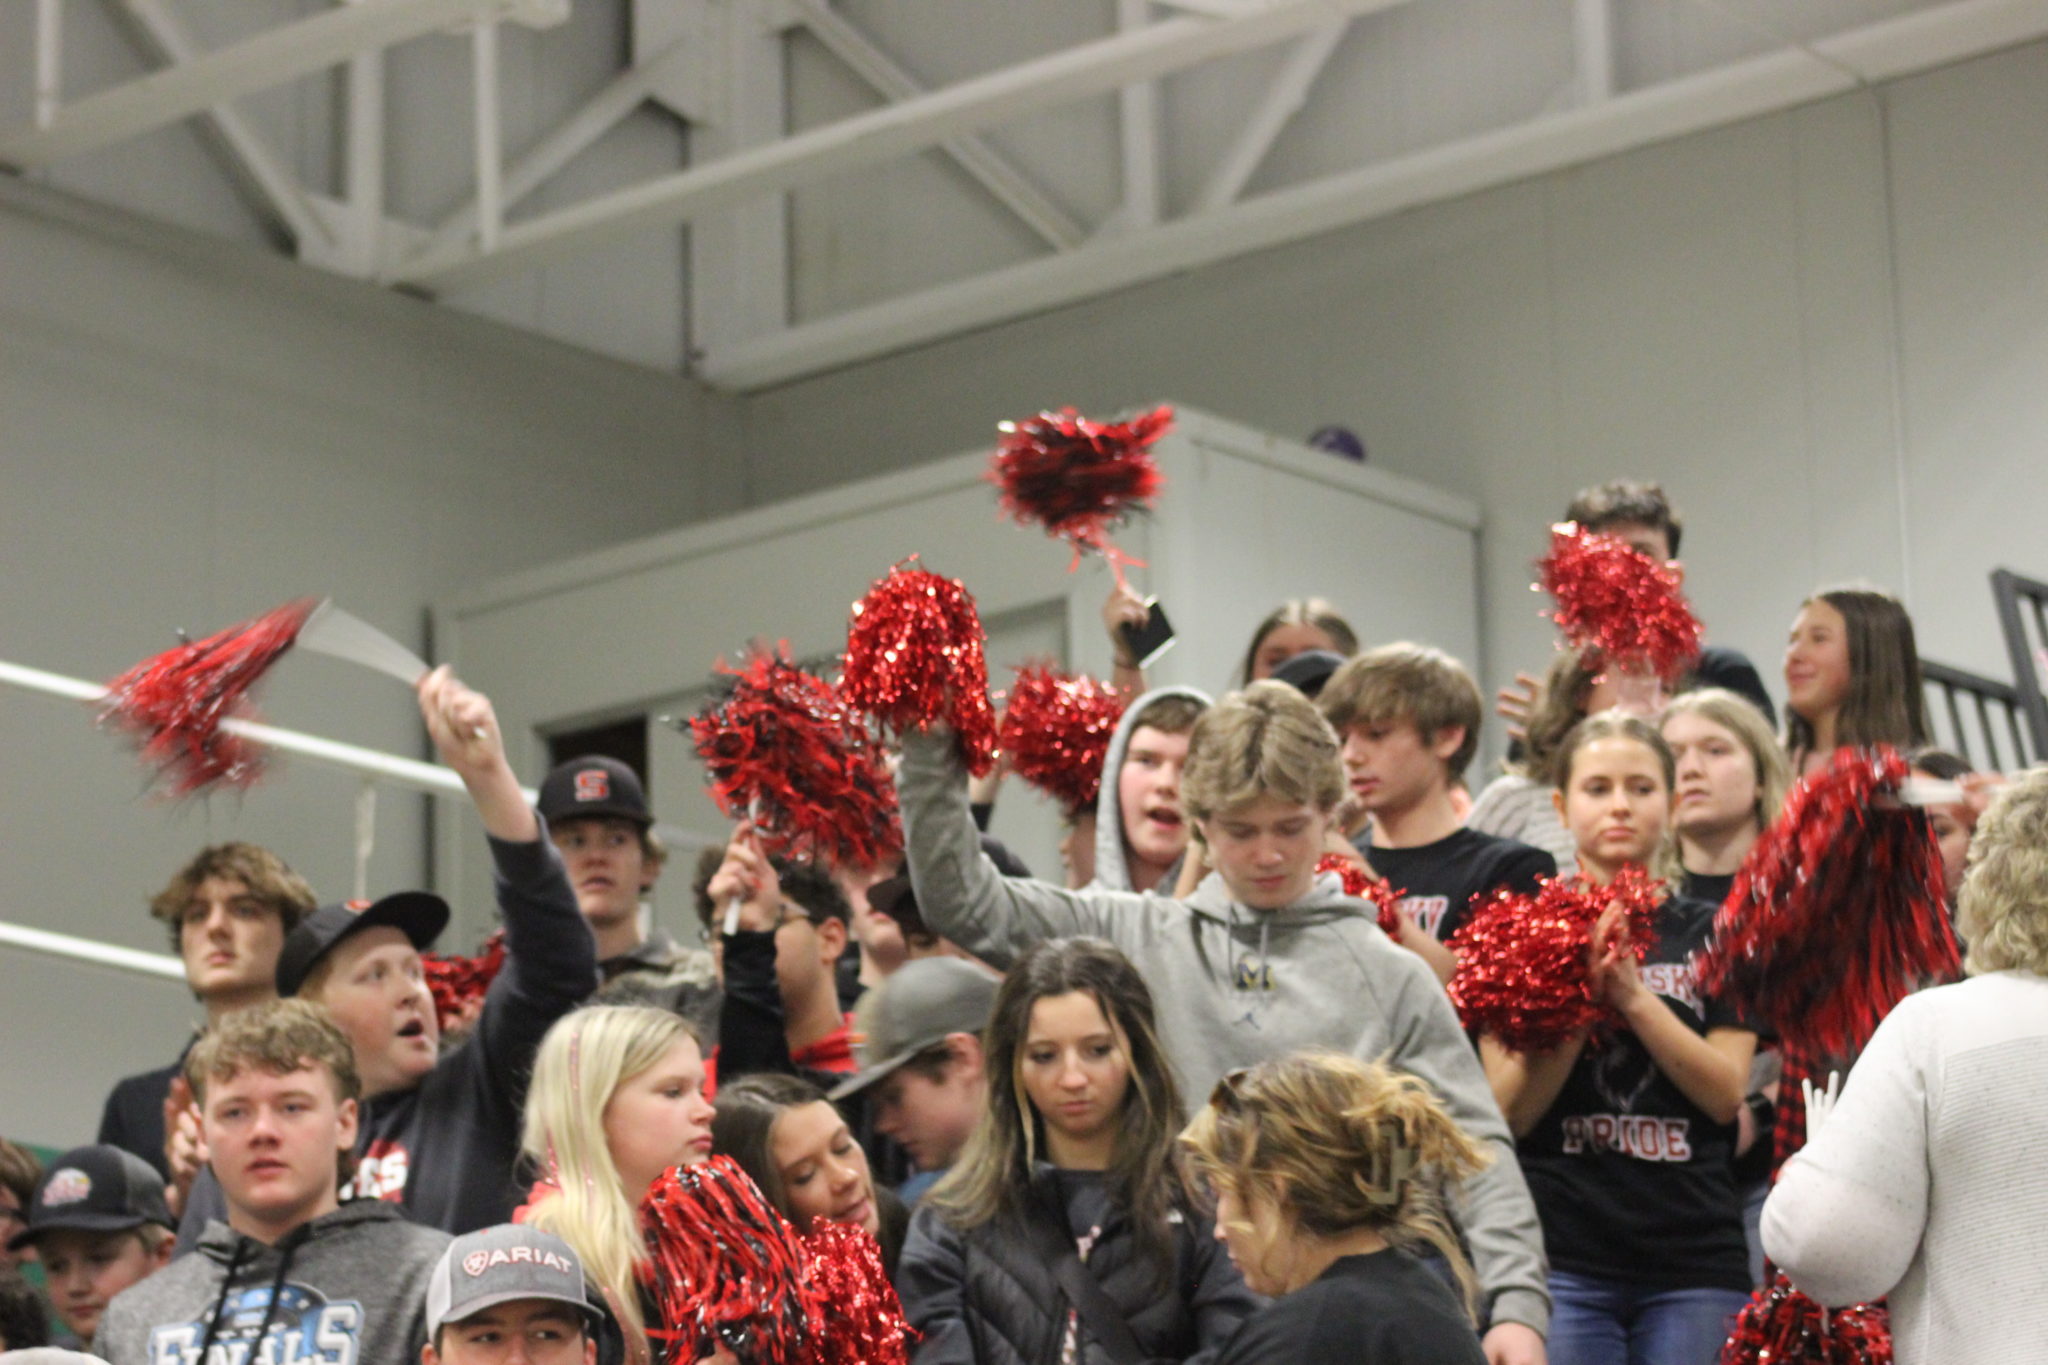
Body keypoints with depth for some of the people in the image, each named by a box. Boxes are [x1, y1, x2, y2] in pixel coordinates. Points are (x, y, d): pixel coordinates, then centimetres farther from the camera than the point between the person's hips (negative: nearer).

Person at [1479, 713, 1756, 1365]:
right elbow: (1510, 1110, -1)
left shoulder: (1710, 935, 10)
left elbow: (1726, 1093, -1)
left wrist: (1634, 996, -12)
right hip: (1562, 1256, -1)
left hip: (1694, 1257, 1)